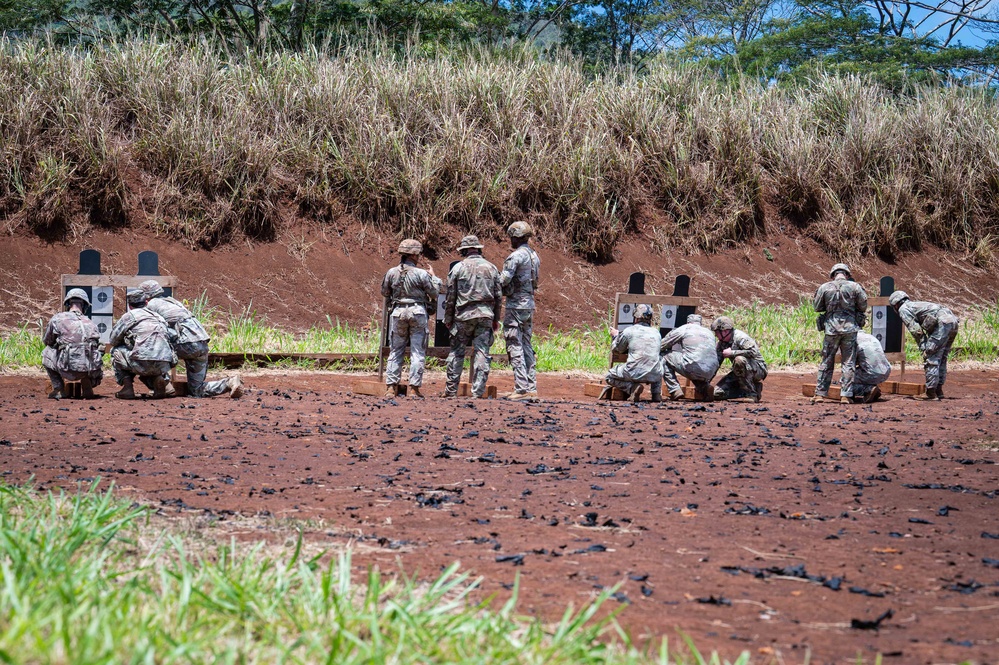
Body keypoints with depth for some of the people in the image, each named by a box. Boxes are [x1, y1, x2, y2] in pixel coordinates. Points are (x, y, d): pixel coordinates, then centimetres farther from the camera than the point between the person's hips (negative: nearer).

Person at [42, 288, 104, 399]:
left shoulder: (57, 319, 7)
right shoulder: (90, 323, 16)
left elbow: (47, 342, 23)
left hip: (69, 371, -3)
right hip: (90, 371, 3)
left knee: (47, 352, 23)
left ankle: (59, 388, 13)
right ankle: (87, 386, 17)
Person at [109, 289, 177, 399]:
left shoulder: (129, 316, 10)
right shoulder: (158, 317, 25)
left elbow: (113, 340, 15)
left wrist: (127, 342, 37)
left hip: (143, 363, -5)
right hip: (164, 366, 5)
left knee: (116, 351, 20)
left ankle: (127, 387, 10)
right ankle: (164, 379, 8)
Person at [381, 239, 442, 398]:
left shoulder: (391, 272, -2)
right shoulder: (421, 274, -11)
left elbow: (385, 292, 11)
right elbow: (434, 292, -1)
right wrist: (433, 276, 14)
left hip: (397, 312, 3)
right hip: (417, 312, -3)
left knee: (395, 351, 11)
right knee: (417, 352, 3)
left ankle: (391, 387, 5)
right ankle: (414, 388, -1)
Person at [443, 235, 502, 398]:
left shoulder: (458, 268, 0)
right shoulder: (491, 268, 8)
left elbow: (450, 297, 1)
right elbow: (499, 296, 10)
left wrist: (448, 319, 10)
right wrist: (496, 319, 18)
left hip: (464, 315, -2)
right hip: (486, 315, 2)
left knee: (456, 353, 7)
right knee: (482, 353, 2)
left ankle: (451, 389, 8)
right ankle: (478, 391, -3)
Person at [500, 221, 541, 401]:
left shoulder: (516, 256, -15)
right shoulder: (534, 256, 12)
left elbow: (504, 280, -19)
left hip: (516, 305, -8)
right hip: (530, 304, 8)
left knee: (515, 347, -6)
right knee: (527, 346, 13)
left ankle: (521, 388, -11)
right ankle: (531, 387, 12)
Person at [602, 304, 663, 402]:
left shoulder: (629, 331, 2)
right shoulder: (656, 333, 13)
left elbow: (616, 349, 17)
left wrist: (616, 335, 37)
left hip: (635, 373, -4)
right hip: (654, 375, 4)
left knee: (609, 377, 19)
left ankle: (632, 387, -5)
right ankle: (656, 392, 16)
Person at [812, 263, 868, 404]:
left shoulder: (825, 288, -1)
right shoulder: (854, 287, -3)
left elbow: (817, 307, 8)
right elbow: (863, 306, 4)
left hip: (831, 328, 1)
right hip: (850, 328, -1)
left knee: (826, 362, 11)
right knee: (848, 363, 5)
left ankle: (820, 394, 11)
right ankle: (846, 395, 0)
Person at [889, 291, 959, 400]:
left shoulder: (903, 309, 8)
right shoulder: (916, 304, 35)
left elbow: (916, 330, -1)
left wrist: (924, 348, 1)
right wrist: (928, 347, 25)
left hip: (943, 323, -9)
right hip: (953, 321, 9)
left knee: (931, 358, -4)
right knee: (941, 359, 18)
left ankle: (931, 392, -5)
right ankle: (938, 390, 21)